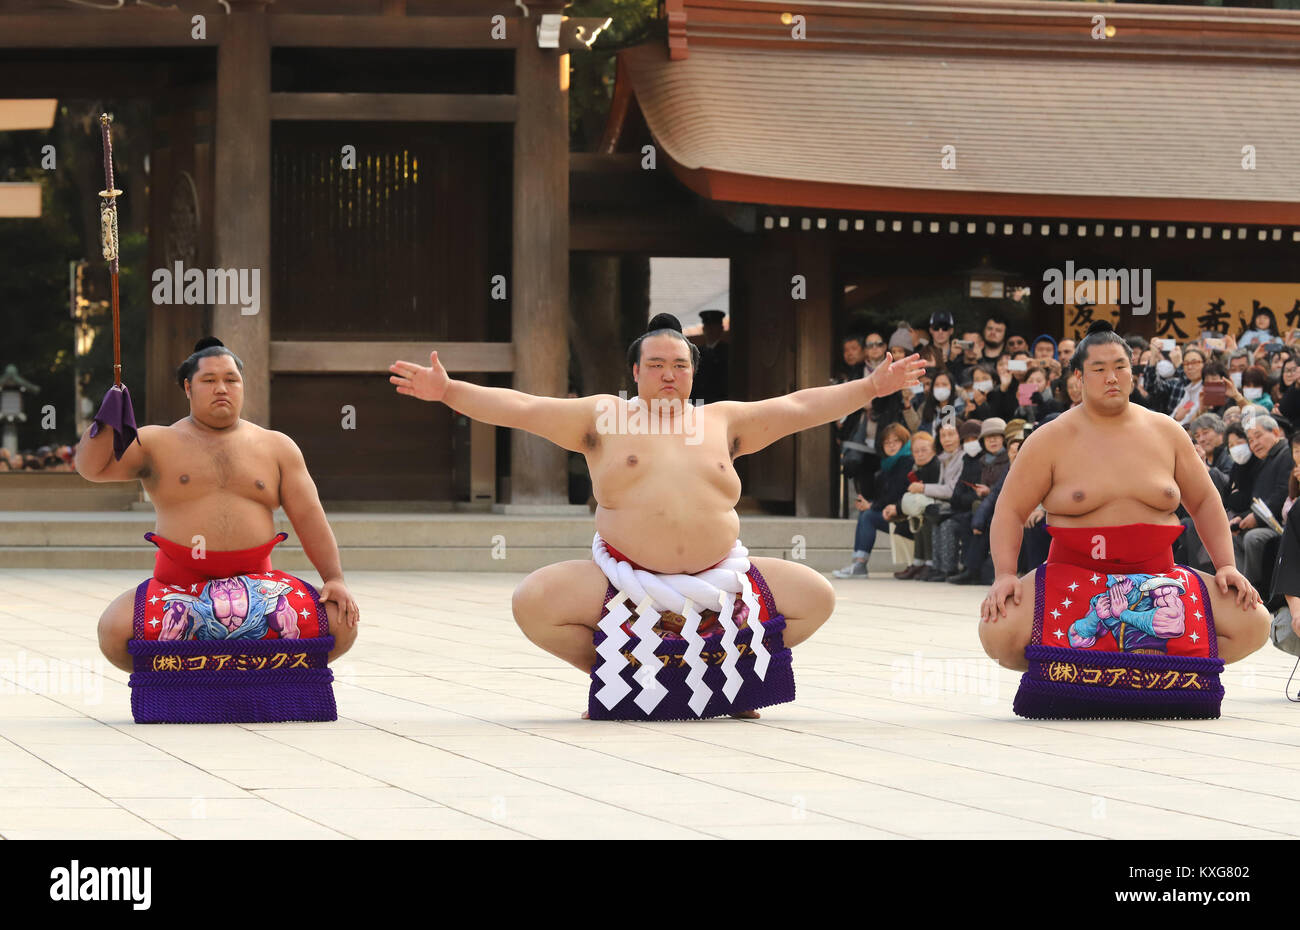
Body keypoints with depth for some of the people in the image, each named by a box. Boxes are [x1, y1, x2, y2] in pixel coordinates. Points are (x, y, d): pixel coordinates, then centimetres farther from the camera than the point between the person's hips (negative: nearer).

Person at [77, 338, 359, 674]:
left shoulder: (277, 447, 13)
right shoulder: (157, 443, 8)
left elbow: (309, 518, 9)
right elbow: (91, 467, -2)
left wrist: (335, 579, -2)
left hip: (256, 581, 2)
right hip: (178, 582, -2)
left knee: (340, 626, -20)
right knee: (115, 631, -30)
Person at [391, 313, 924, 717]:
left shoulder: (722, 421, 14)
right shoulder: (602, 417, 6)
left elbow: (799, 408, 13)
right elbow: (520, 408, 1)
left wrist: (870, 388, 7)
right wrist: (448, 392, -9)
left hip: (720, 577, 2)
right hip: (626, 578, -2)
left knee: (815, 599, -9)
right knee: (532, 603, -24)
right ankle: (609, 675, 5)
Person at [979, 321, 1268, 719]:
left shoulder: (1166, 433, 9)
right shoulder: (1052, 440, 1)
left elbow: (1204, 502, 15)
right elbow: (1010, 510, 2)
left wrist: (1226, 566, 3)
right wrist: (1005, 575, -13)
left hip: (1156, 577, 2)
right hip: (1072, 576, -2)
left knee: (1252, 624, -18)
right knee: (998, 631, -32)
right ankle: (1068, 673, 0)